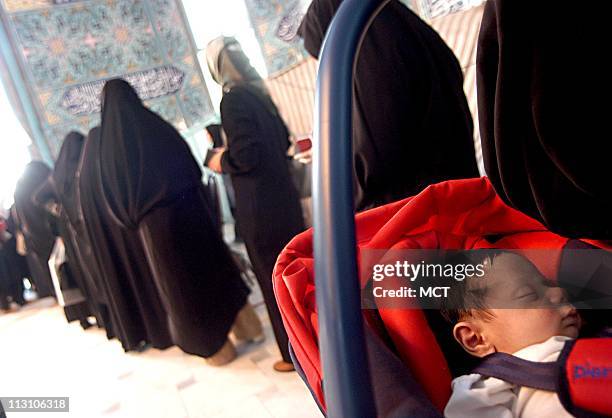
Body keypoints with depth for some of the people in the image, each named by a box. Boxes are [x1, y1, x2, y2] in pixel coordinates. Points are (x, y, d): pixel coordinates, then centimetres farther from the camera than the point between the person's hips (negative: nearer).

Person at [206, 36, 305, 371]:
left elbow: (244, 154, -22)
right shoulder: (258, 92, 9)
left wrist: (221, 162, -4)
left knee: (275, 280, 5)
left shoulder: (233, 99, -16)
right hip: (282, 195, 8)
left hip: (259, 207, -8)